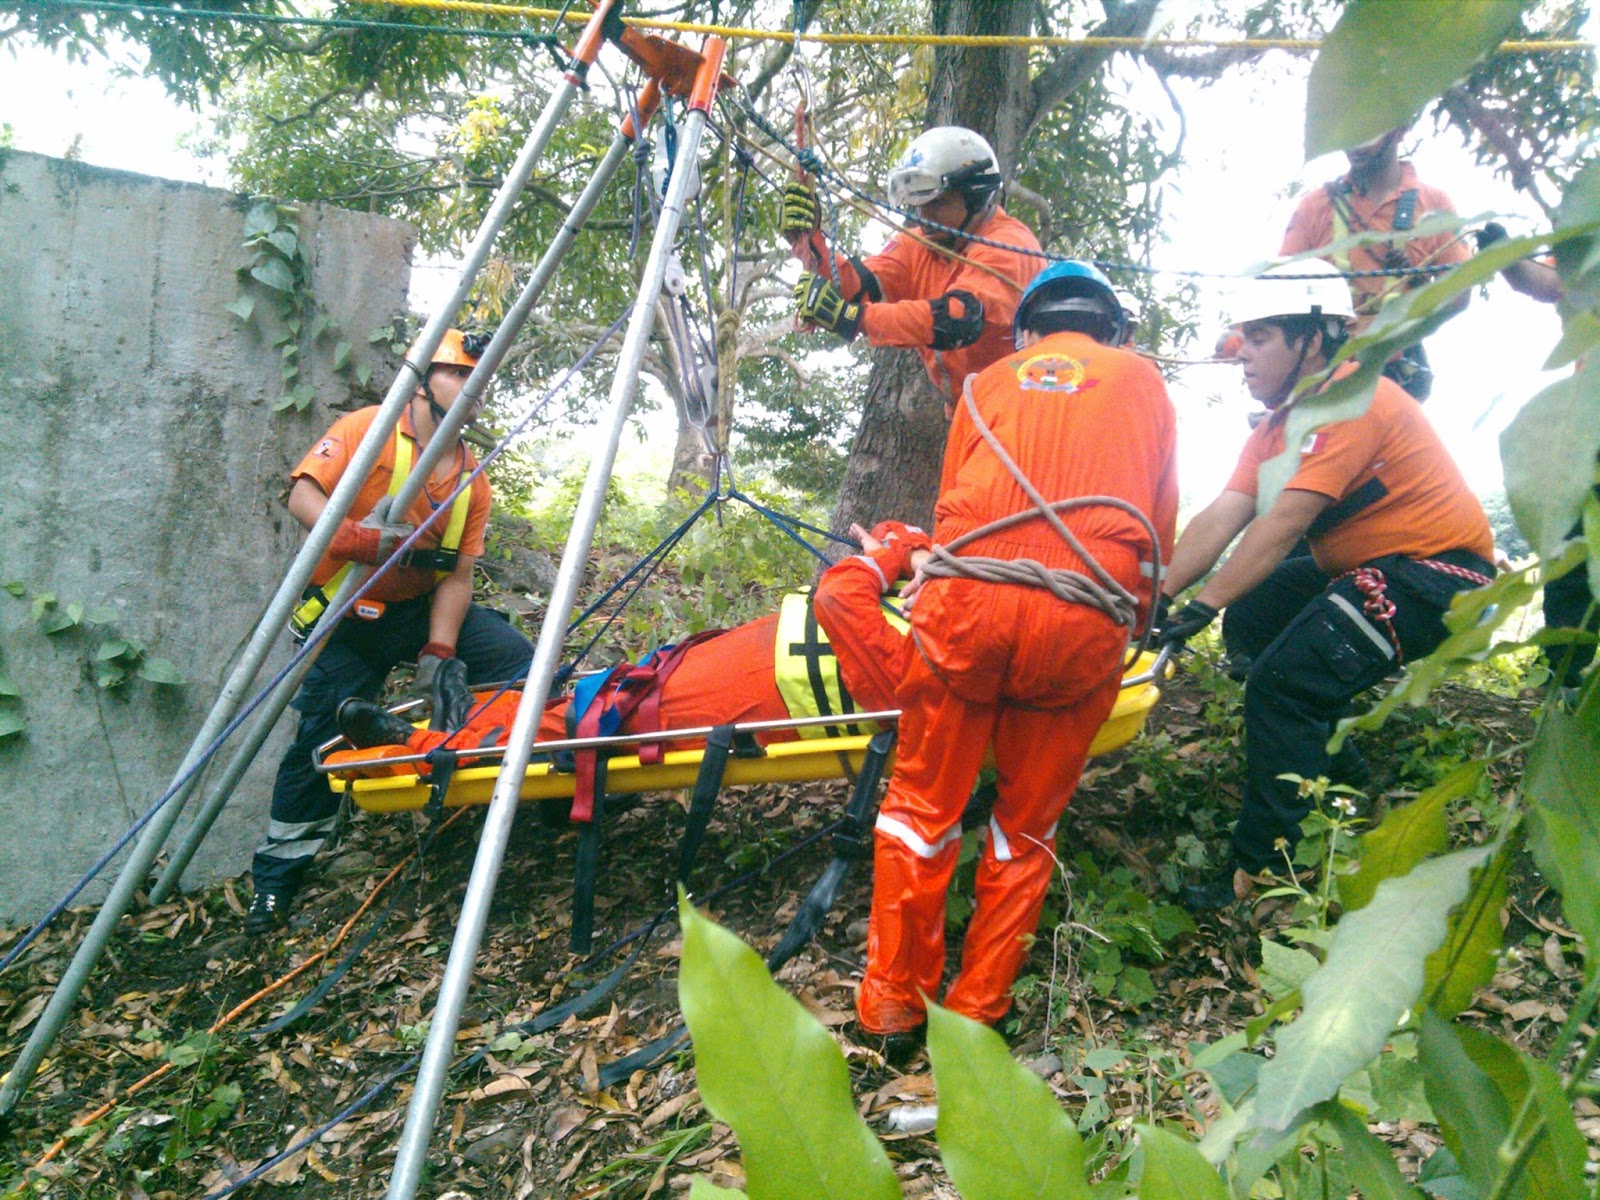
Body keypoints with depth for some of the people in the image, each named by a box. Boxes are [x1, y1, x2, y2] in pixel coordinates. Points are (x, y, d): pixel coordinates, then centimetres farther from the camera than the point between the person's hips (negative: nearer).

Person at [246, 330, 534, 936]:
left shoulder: (473, 481, 3)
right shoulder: (367, 430, -9)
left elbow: (456, 575, -3)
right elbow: (303, 497, -18)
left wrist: (438, 650, -16)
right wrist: (366, 539, -34)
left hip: (423, 610, 4)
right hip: (349, 619, -4)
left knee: (515, 658, -15)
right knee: (321, 737, -7)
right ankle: (274, 881, 11)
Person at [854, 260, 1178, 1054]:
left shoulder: (990, 379, 27)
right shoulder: (1144, 380, 26)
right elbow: (1161, 525, 25)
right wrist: (1134, 622, 38)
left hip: (967, 593, 0)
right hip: (1088, 618, 0)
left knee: (921, 808, 12)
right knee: (1027, 828, 15)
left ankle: (893, 1003, 20)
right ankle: (976, 1009, 21)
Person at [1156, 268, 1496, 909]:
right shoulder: (1278, 425, 9)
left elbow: (1285, 523, -27)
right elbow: (1220, 519, -2)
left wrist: (1206, 603, -29)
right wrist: (1155, 593, -13)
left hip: (1438, 572, -10)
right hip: (1363, 568, 10)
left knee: (1281, 681, -21)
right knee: (1249, 619, 9)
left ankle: (1261, 869, -12)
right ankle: (1339, 775, 22)